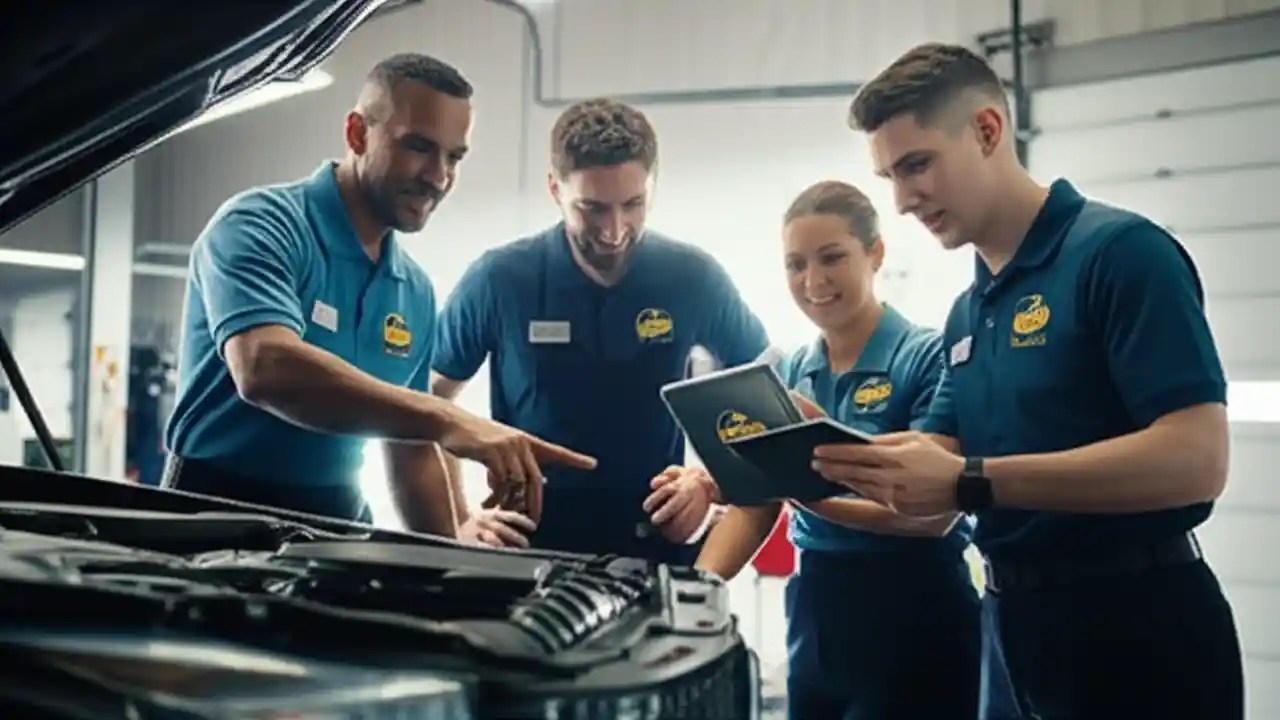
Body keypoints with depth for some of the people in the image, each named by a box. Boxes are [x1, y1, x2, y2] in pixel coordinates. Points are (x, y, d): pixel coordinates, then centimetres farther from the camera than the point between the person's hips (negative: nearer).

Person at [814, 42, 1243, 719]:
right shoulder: (967, 314, 11)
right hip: (1021, 627, 8)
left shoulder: (1121, 251, -13)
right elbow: (934, 483, 10)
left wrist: (970, 482, -27)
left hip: (1139, 630, -8)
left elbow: (1194, 459, -23)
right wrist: (839, 458, -9)